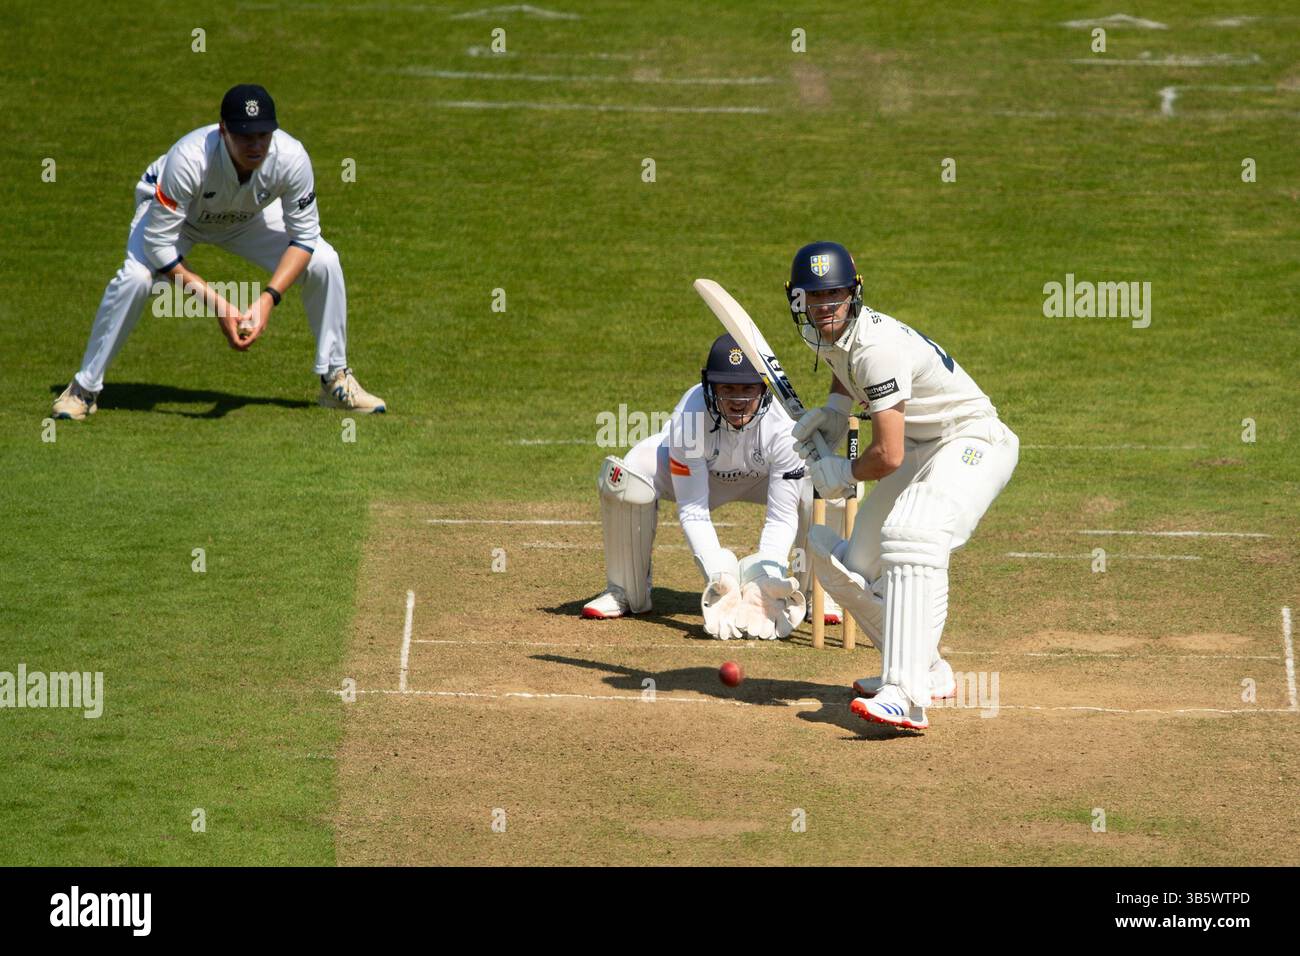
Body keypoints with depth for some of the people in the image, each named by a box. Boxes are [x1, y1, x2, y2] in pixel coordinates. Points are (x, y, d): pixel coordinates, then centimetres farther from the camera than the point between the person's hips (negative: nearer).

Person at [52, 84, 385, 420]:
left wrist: (269, 298, -37)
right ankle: (84, 389, -12)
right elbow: (159, 244, -38)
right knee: (135, 278, -30)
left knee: (323, 262, -13)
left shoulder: (291, 158, -34)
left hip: (247, 217, 3)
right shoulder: (189, 159, -42)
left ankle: (336, 380, 7)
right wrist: (217, 303, -42)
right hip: (170, 211, -3)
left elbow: (304, 237, -23)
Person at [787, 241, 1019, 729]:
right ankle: (927, 671, 28)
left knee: (911, 534, -36)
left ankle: (905, 697, -48)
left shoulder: (876, 346, -28)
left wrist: (842, 474, -9)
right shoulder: (823, 334, 0)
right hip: (921, 450, 10)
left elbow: (887, 455, -29)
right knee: (851, 566, 9)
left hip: (973, 440, -10)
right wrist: (834, 409, 7)